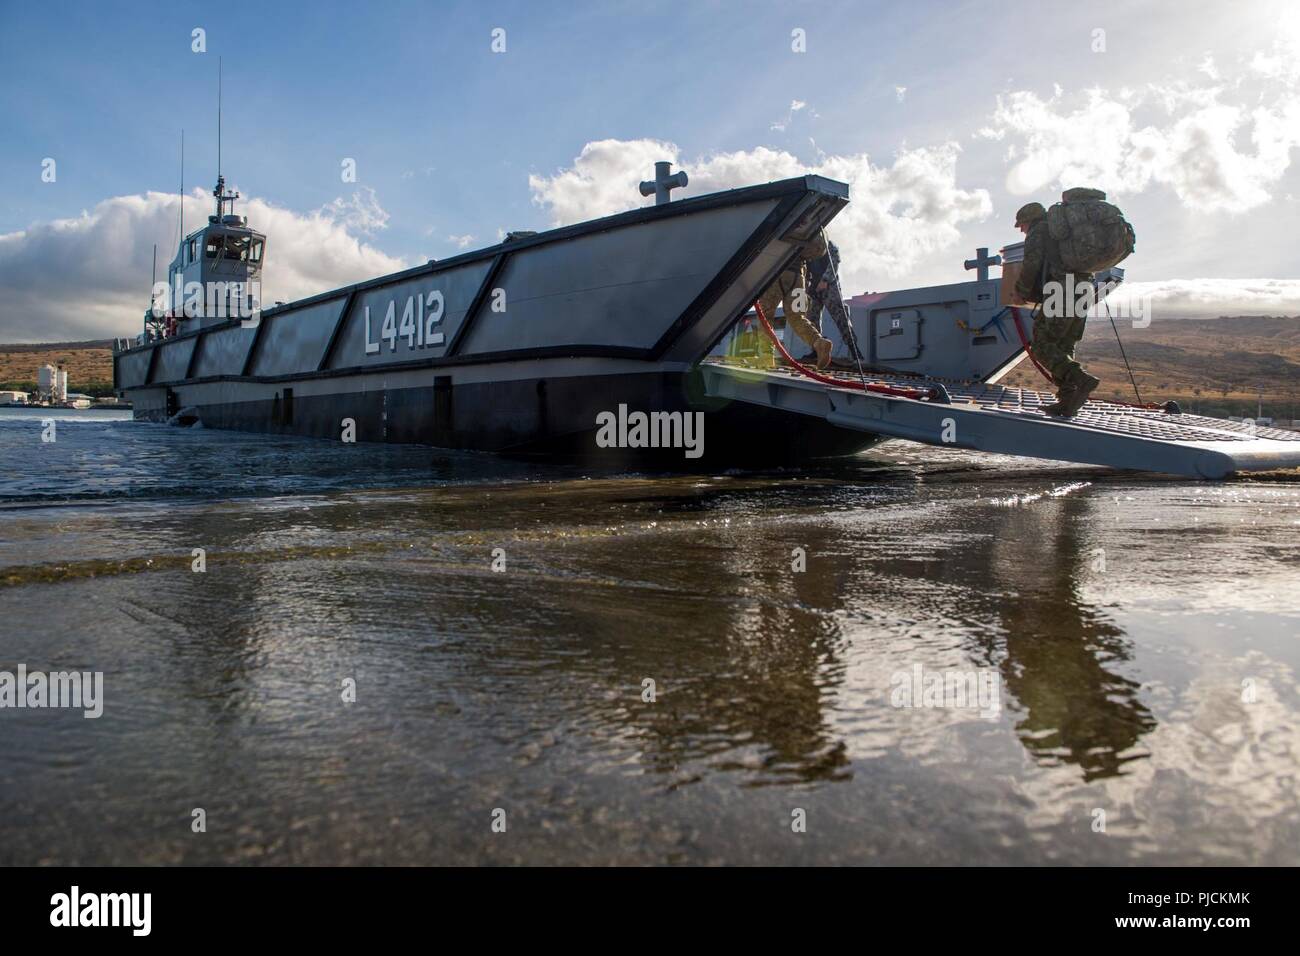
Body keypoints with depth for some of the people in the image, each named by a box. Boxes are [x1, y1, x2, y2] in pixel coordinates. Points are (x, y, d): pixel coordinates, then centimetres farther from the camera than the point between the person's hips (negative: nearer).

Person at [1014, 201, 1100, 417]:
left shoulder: (1038, 233, 5)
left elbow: (1031, 264, -10)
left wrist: (1022, 292, 5)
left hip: (1061, 294, -8)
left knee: (1042, 346, -7)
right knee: (1063, 348, 10)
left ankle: (1082, 380, -25)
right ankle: (1067, 403, 3)